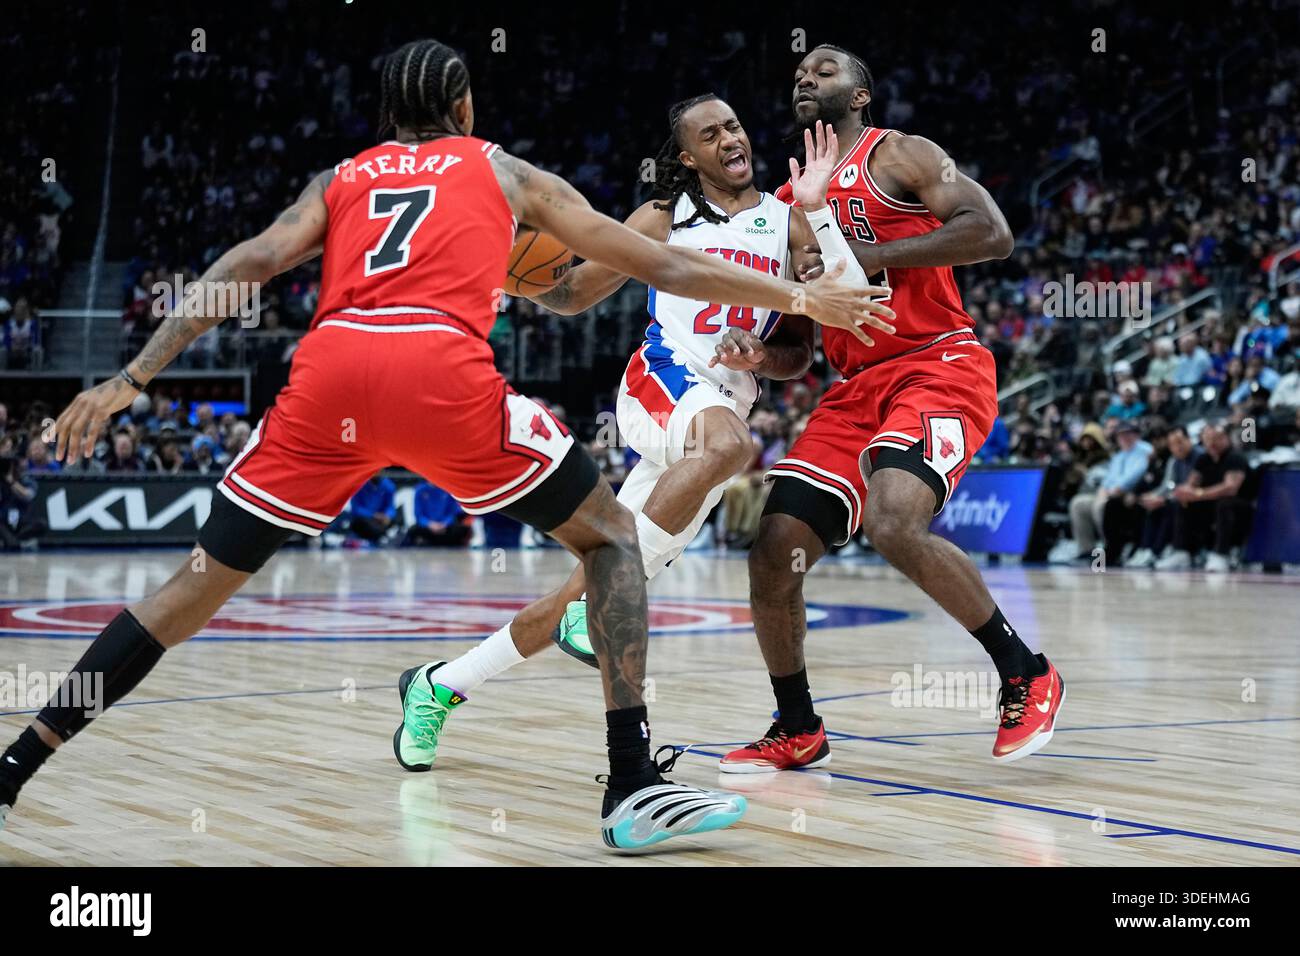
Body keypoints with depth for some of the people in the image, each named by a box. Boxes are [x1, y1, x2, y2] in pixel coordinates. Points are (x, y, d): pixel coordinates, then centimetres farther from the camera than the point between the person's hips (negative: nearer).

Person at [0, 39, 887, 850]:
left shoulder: (340, 179, 31)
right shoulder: (504, 170, 28)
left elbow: (248, 263, 13)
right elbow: (659, 264, 30)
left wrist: (130, 380, 9)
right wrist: (801, 296, 39)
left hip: (329, 368, 3)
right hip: (443, 368, -3)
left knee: (197, 588, 15)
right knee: (611, 536, 16)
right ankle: (634, 788, 5)